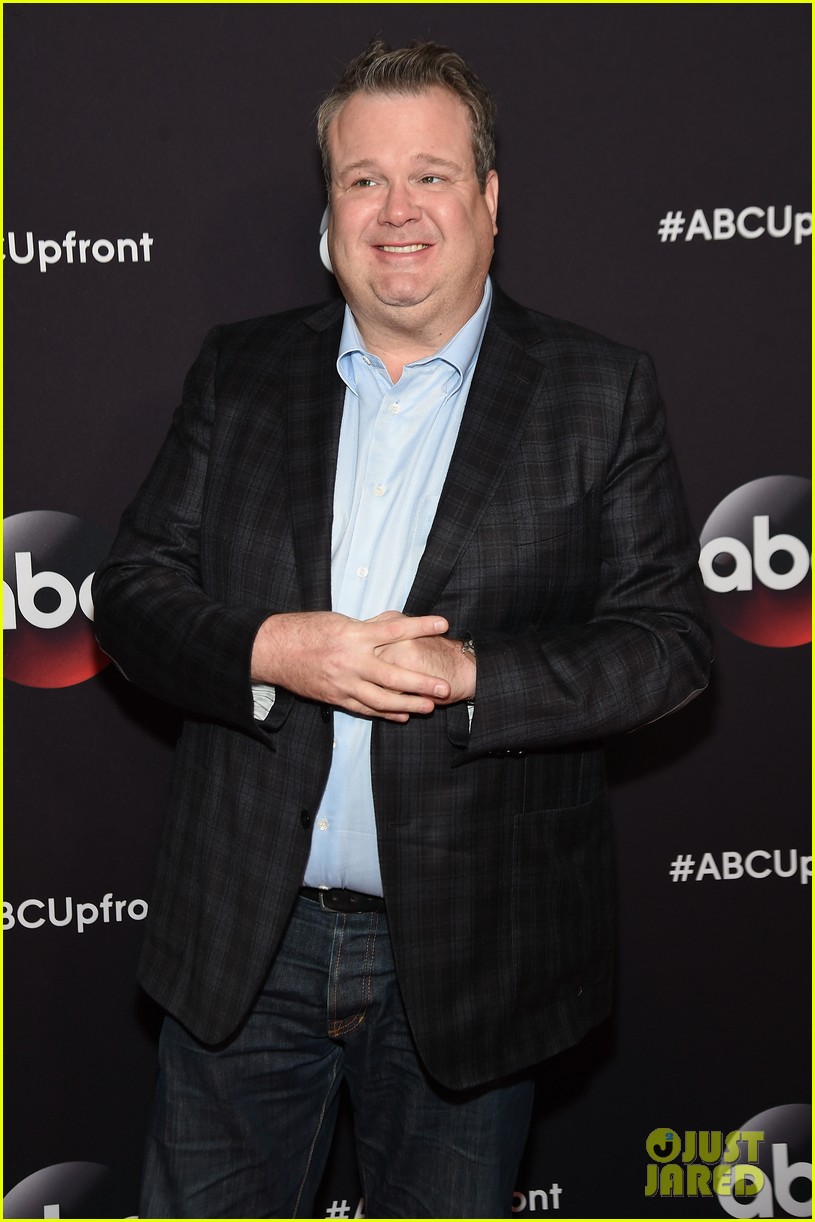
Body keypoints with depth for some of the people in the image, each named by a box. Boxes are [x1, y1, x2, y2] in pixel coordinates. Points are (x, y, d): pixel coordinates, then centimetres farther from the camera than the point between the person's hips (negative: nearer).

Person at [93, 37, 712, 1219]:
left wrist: (468, 674, -21)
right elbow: (133, 588, 3)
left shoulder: (601, 391, -2)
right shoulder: (239, 369, 6)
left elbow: (668, 639, -7)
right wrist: (270, 651, -17)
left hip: (466, 958, -2)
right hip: (242, 943, 2)